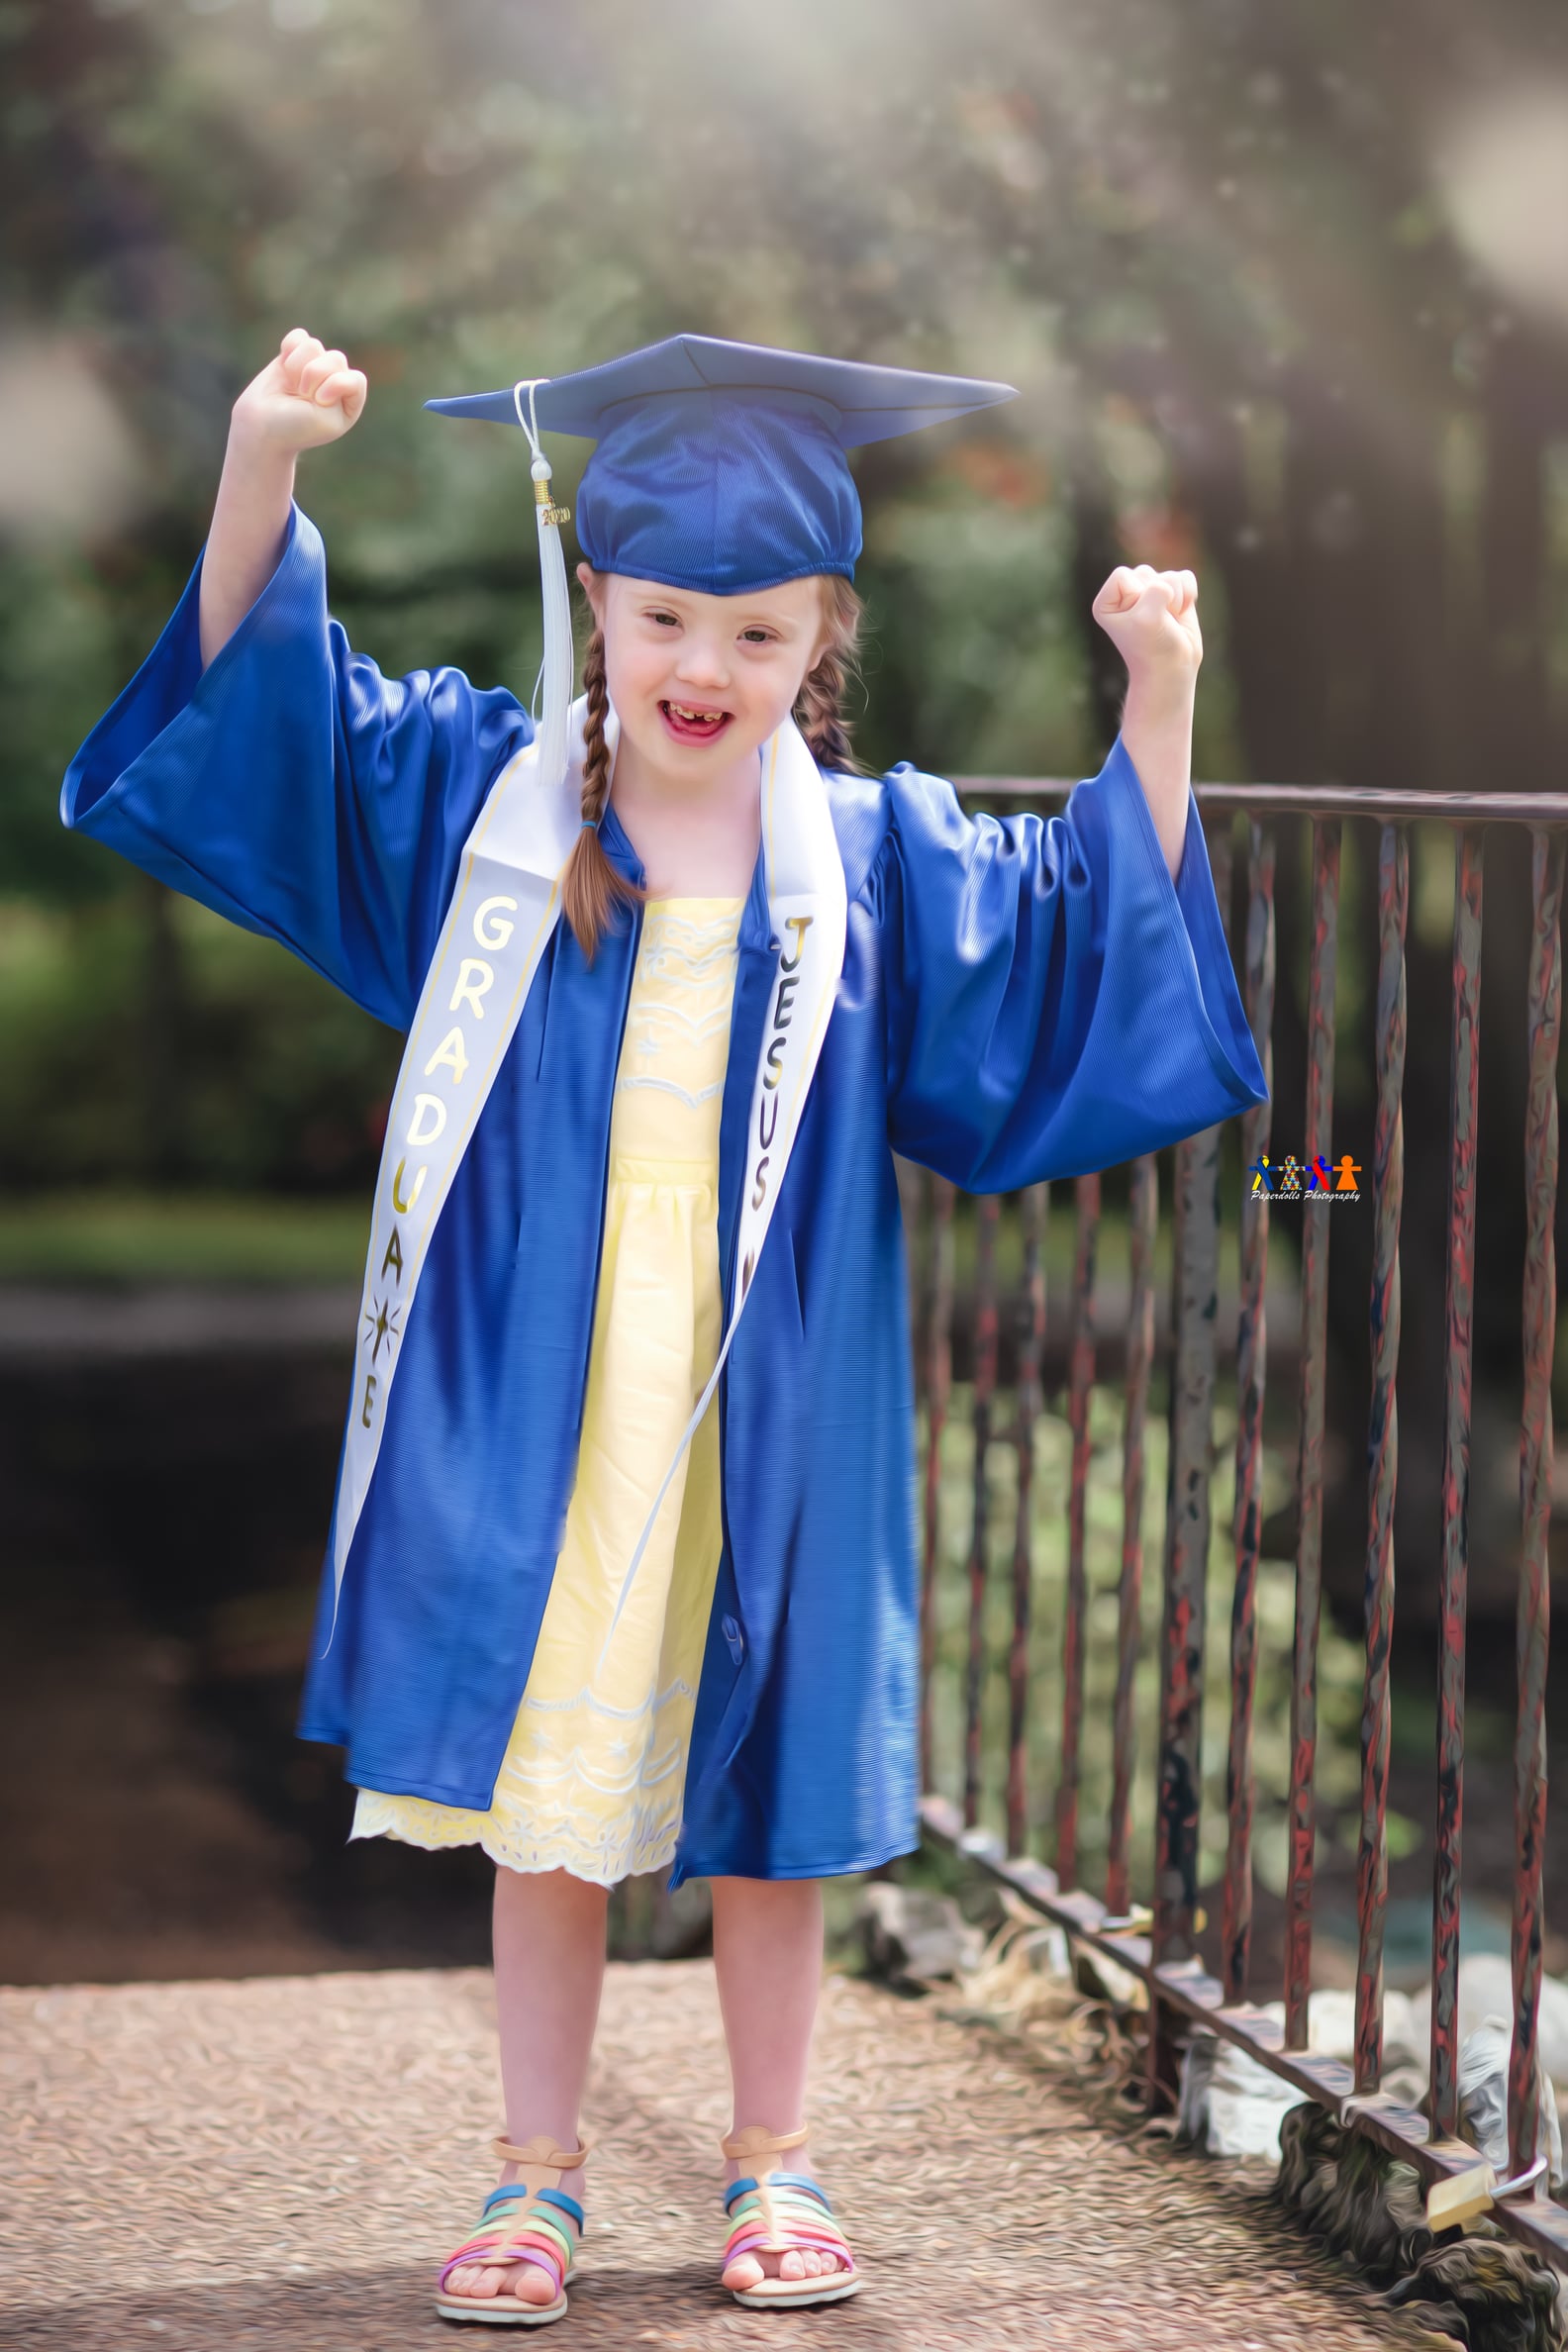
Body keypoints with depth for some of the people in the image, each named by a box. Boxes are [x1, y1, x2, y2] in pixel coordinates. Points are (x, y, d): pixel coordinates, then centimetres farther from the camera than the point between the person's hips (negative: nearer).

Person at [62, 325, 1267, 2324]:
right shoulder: (480, 798, 0)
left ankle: (771, 2165, 26)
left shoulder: (869, 857, 2)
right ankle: (534, 2179, 21)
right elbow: (262, 684, -2)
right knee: (539, 1804, 8)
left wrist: (1157, 706, -4)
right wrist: (262, 462, -18)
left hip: (763, 1425, 1)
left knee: (762, 1809, 11)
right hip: (534, 1415, 0)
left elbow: (1088, 933, 10)